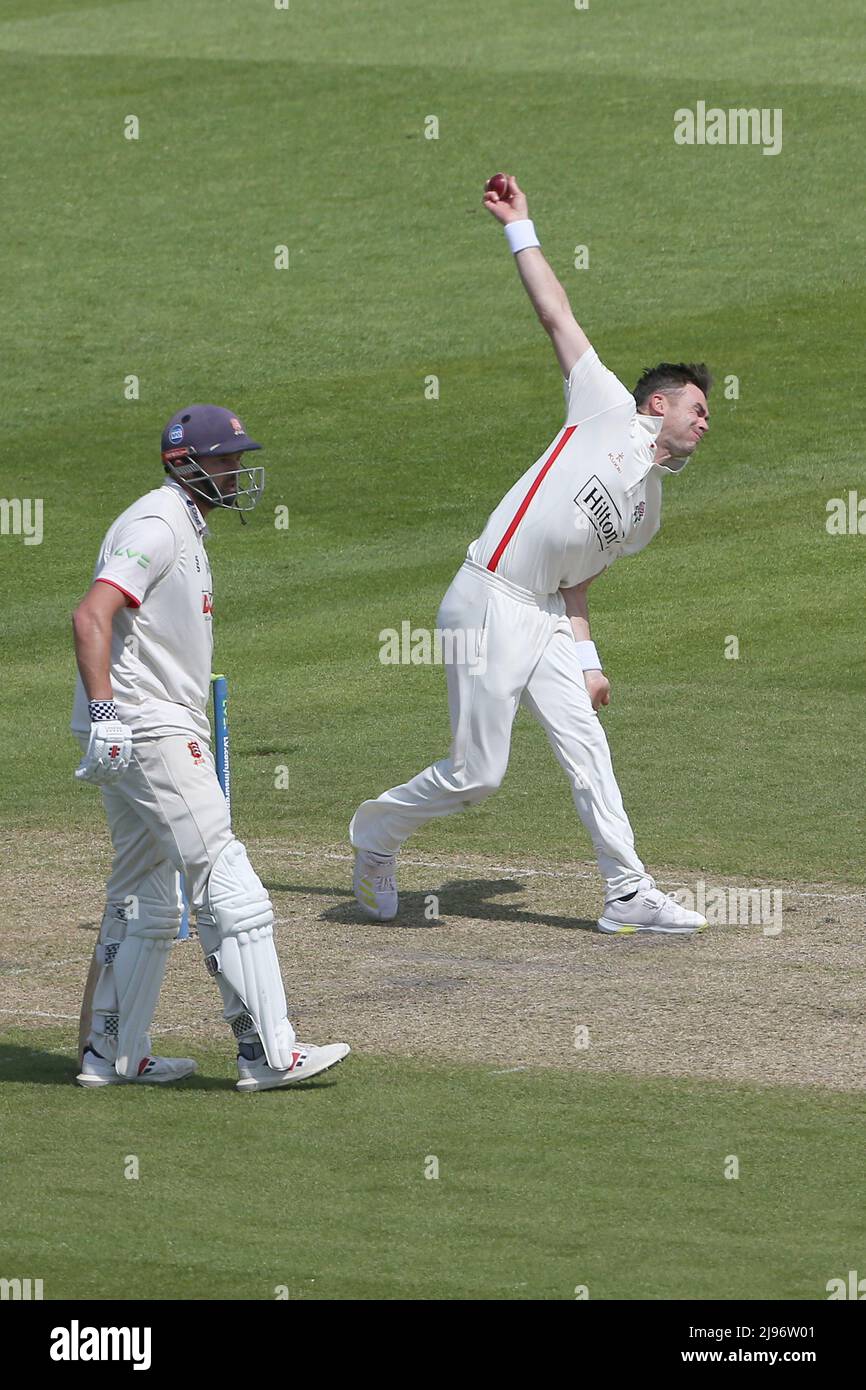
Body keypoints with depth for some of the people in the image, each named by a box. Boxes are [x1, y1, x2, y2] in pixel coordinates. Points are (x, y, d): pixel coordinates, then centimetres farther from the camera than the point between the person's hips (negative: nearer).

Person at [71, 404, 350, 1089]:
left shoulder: (184, 527, 20)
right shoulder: (157, 525, -13)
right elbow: (92, 616, -25)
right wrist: (103, 714, -33)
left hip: (147, 729, 11)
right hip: (147, 730, -11)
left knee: (146, 903, 15)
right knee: (228, 883, -13)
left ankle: (112, 1055, 21)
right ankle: (268, 1052, -15)